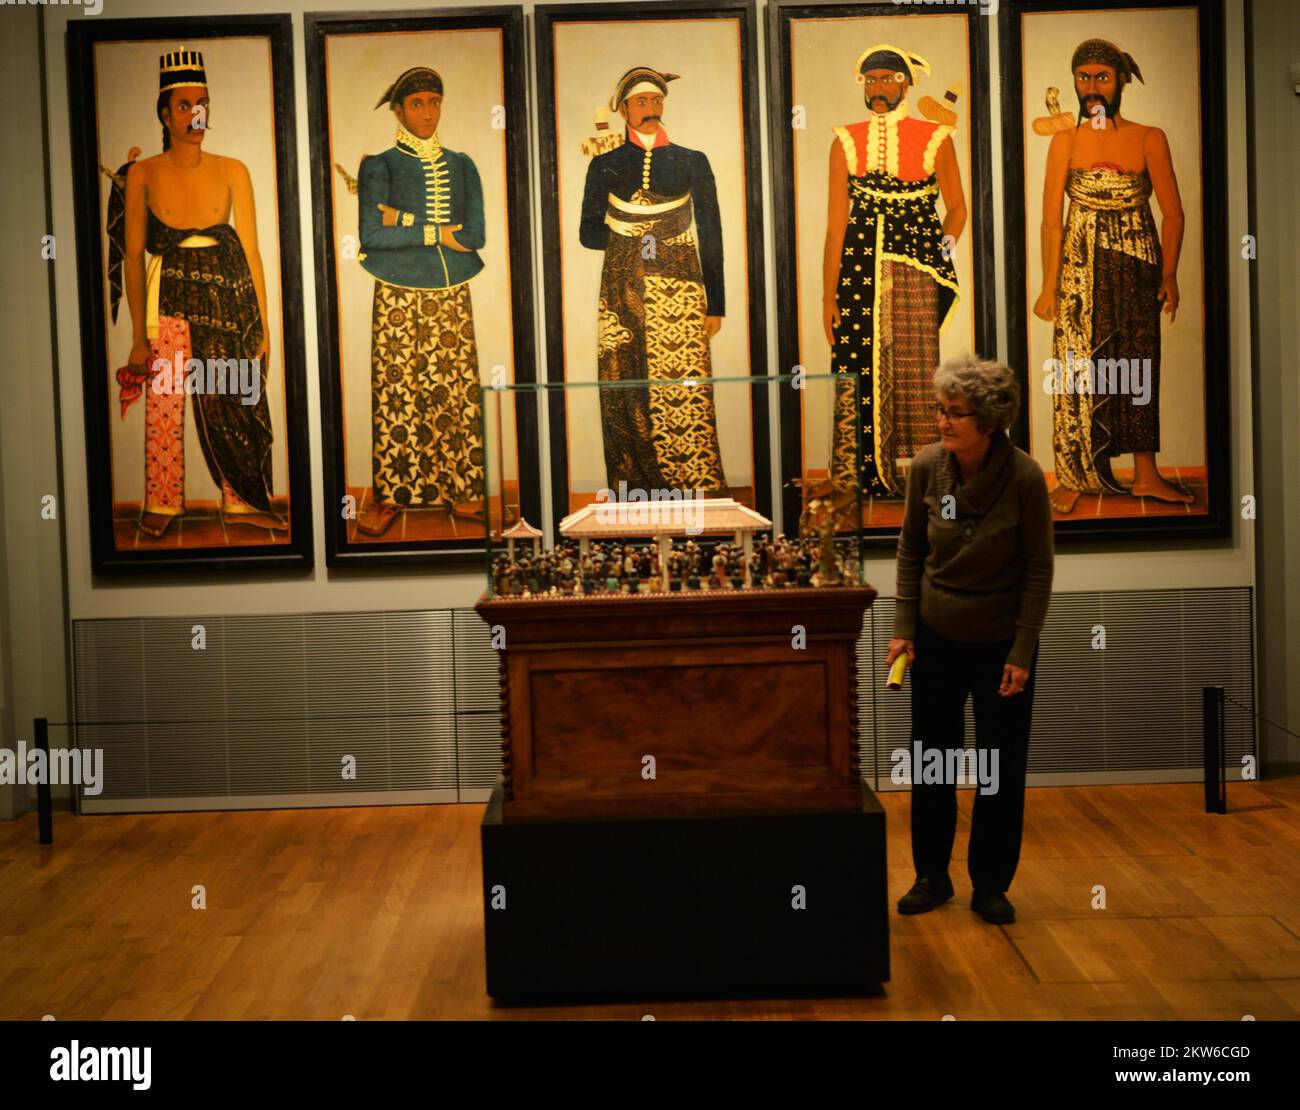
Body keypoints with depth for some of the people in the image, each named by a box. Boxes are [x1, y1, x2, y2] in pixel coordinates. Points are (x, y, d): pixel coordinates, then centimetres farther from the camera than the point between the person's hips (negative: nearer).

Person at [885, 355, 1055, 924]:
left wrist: (1022, 654, -11)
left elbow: (1039, 569, -10)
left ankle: (990, 886, 22)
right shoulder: (926, 467, -10)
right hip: (937, 637, 2)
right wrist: (904, 628, -2)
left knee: (1002, 770, 6)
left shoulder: (1024, 478, -18)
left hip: (1000, 642, -2)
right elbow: (911, 549, 3)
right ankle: (931, 876, 26)